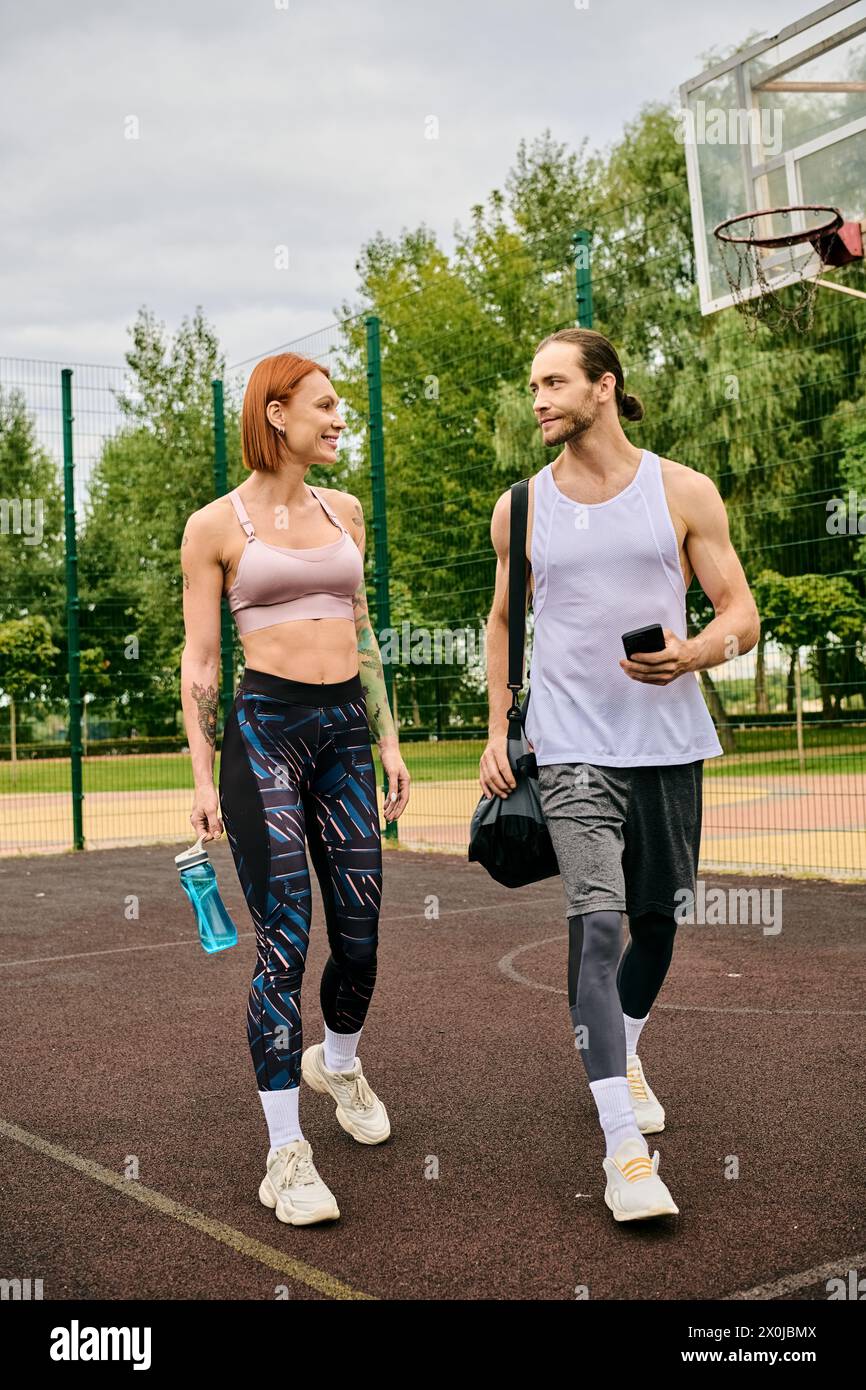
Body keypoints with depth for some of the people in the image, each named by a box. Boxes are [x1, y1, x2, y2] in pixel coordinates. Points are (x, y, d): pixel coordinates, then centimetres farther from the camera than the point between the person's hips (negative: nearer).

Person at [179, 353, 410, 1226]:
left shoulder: (342, 511, 14)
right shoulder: (216, 525, 0)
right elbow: (199, 660, 0)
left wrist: (388, 741, 15)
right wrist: (204, 779, -5)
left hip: (345, 730, 5)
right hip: (265, 728, -5)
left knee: (360, 935, 7)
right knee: (284, 940, -8)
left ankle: (338, 1063, 38)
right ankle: (285, 1154, 1)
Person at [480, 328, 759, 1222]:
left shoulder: (683, 492, 2)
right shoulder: (522, 507, 6)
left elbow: (741, 613, 2)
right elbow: (503, 621, 17)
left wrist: (694, 653, -20)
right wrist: (495, 734, 11)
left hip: (667, 742, 1)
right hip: (571, 746, -1)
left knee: (656, 918, 13)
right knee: (597, 923, -14)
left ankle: (621, 1056, 42)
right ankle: (624, 1149, -12)